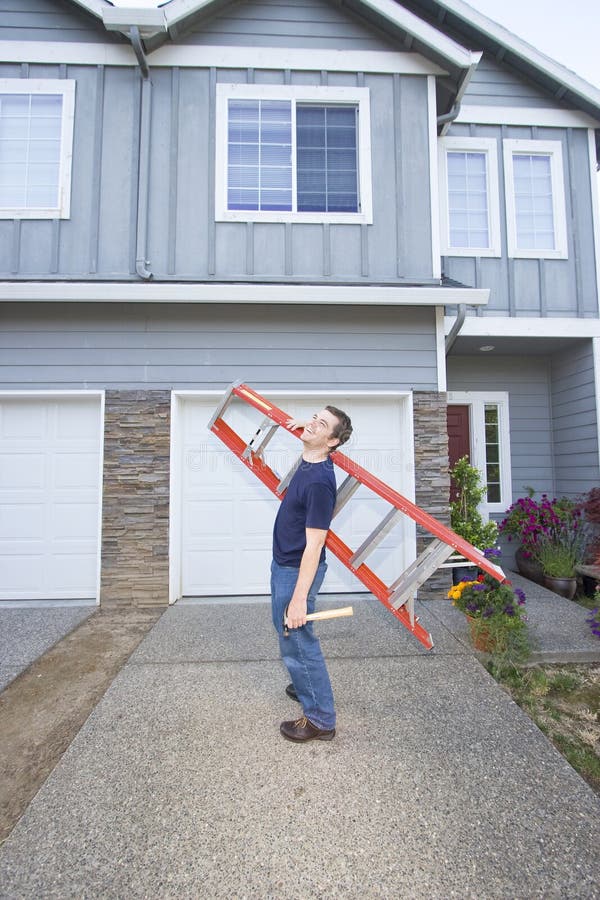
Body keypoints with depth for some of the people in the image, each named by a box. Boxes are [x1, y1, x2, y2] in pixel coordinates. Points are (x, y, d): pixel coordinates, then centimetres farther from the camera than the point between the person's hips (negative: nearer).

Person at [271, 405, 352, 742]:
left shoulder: (319, 481, -29)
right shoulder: (310, 461, -2)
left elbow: (313, 545, -29)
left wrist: (299, 598, -28)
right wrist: (302, 425, 22)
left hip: (297, 571, -10)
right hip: (283, 564, 10)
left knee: (298, 642, 4)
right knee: (286, 633, 26)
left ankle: (321, 719, 22)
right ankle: (307, 686, 47)